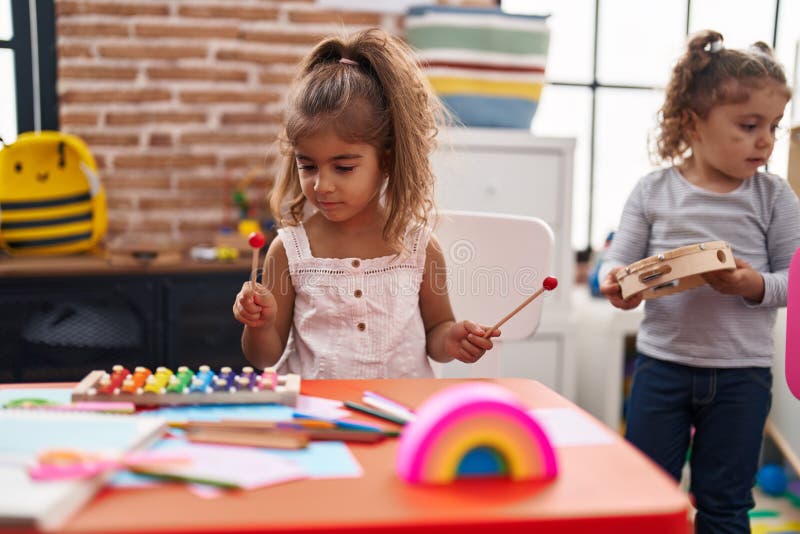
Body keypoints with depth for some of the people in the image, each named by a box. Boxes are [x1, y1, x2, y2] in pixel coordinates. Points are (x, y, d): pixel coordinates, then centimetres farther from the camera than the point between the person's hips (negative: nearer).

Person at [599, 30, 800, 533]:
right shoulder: (653, 190, -4)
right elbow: (621, 259, -4)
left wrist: (757, 286, -23)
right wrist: (616, 283, -26)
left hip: (742, 371, 0)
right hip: (662, 362, 0)